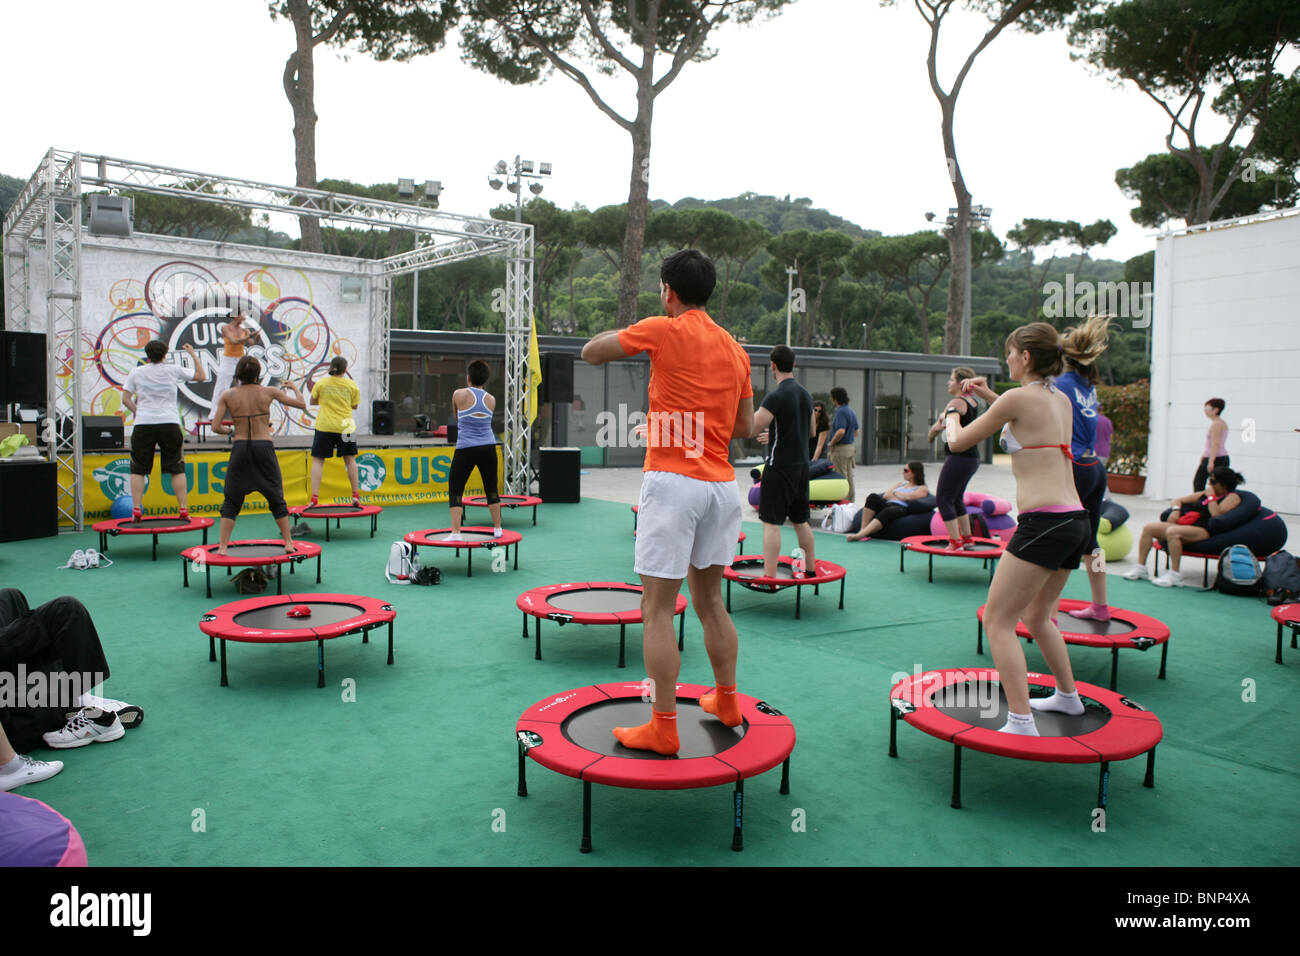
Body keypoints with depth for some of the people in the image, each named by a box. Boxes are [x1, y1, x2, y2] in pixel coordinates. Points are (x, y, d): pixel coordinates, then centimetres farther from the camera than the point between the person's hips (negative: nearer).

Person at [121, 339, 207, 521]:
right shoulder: (173, 370, 3)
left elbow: (125, 399, 4)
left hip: (143, 424, 1)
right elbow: (202, 376, 13)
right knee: (177, 469, 4)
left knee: (138, 469, 8)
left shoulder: (136, 373, 6)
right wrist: (193, 354, 21)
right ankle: (184, 509, 0)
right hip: (169, 423, 0)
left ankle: (136, 509, 0)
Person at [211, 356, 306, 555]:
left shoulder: (227, 395, 0)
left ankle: (223, 546, 5)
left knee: (231, 501, 10)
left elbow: (216, 427, -4)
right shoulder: (268, 392, -2)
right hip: (264, 448, 0)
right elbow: (302, 404, 3)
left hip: (240, 449, 0)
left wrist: (229, 430, 17)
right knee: (276, 499, 13)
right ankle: (288, 542, 16)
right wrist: (294, 387, 22)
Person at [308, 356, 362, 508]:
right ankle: (356, 496, 12)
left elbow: (313, 401, 10)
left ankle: (314, 497, -5)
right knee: (350, 459, 12)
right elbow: (354, 406, 6)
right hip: (344, 426, 1)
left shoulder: (321, 383, -1)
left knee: (318, 460, 4)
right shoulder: (351, 385, -1)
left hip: (324, 427, -1)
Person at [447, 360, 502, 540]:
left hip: (465, 449, -4)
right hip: (488, 448, 4)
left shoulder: (459, 394, -4)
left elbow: (456, 417, 12)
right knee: (492, 489, 16)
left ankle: (456, 532, -5)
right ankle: (497, 528, 23)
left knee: (455, 490, 3)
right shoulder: (491, 400, 5)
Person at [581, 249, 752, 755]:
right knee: (710, 599, 20)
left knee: (658, 610, 0)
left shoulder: (663, 329, -6)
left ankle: (663, 727, 5)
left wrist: (625, 331, 20)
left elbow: (590, 352, 4)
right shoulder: (735, 348, 12)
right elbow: (745, 427, 14)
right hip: (722, 484, 7)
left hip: (673, 482, -7)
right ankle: (726, 701, 31)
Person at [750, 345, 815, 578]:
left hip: (780, 466, -8)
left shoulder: (776, 396, -16)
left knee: (771, 522, -5)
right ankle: (811, 571, 25)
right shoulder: (806, 395, 10)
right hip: (801, 465, 8)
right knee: (800, 520, 17)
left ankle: (769, 577, -5)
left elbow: (751, 430, -21)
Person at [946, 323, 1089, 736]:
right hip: (1076, 521, 9)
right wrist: (991, 397, 38)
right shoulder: (1061, 400, 15)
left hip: (1044, 522, -9)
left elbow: (959, 443, -2)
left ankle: (1021, 721, -9)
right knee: (1036, 616, 26)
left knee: (997, 620, -5)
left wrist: (952, 416, 19)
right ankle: (1068, 695, 42)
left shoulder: (1019, 397, -9)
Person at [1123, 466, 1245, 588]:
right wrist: (1175, 510, 6)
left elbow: (1217, 514, -14)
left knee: (1172, 531, -35)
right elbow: (1176, 500, 27)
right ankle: (1141, 568, -8)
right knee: (1149, 527, -7)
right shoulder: (1204, 494, 26)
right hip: (1186, 526, 8)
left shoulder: (1233, 497, 5)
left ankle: (1175, 575, -30)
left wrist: (1211, 496, -4)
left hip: (1204, 531, -8)